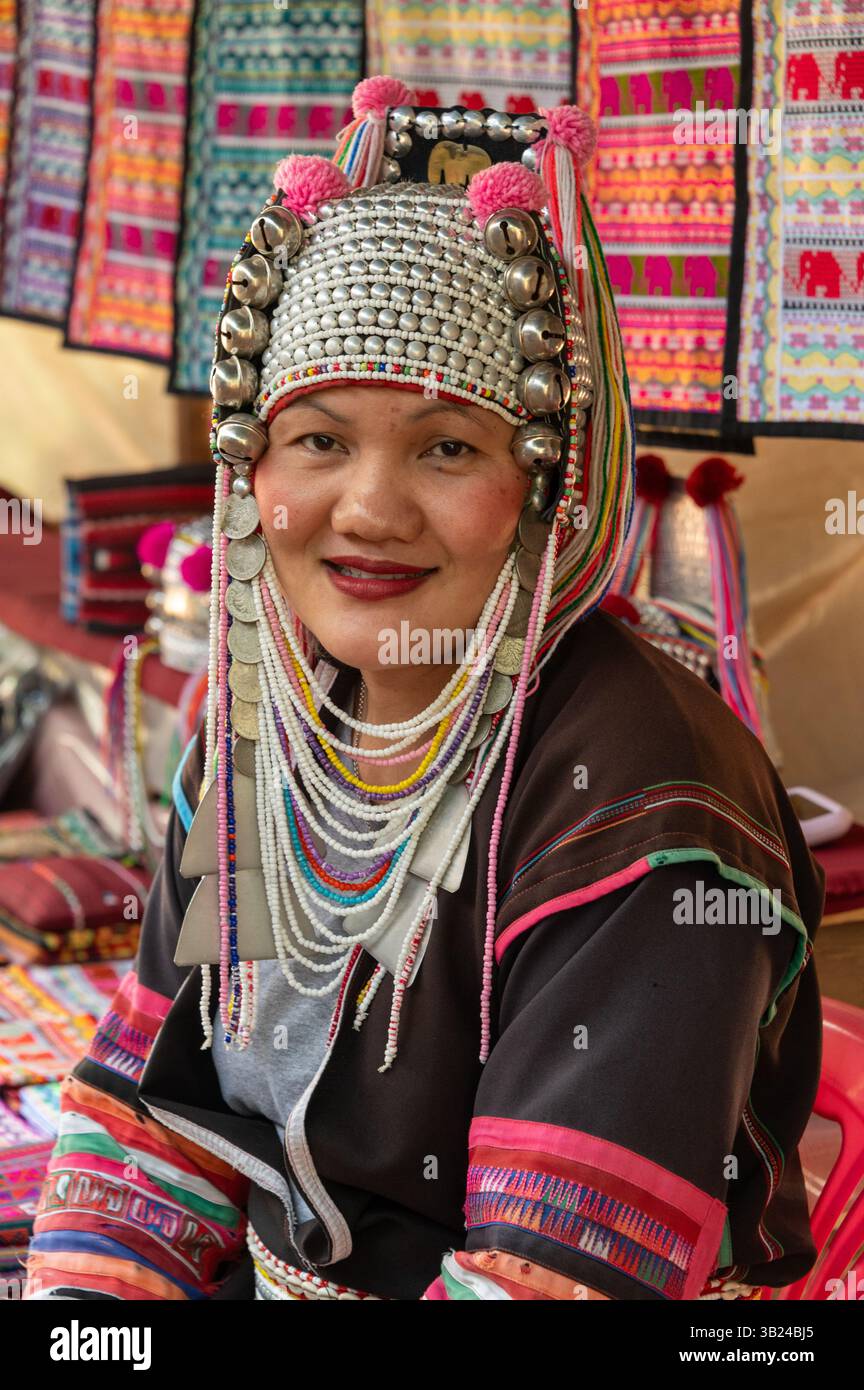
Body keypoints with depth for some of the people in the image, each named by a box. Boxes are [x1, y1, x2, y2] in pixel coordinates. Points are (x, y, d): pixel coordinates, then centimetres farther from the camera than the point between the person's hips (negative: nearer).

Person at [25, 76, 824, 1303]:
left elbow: (562, 1271, -23)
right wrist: (87, 1296, -8)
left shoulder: (642, 816, -20)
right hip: (268, 1274, 6)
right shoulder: (261, 736, 3)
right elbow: (155, 1113, 6)